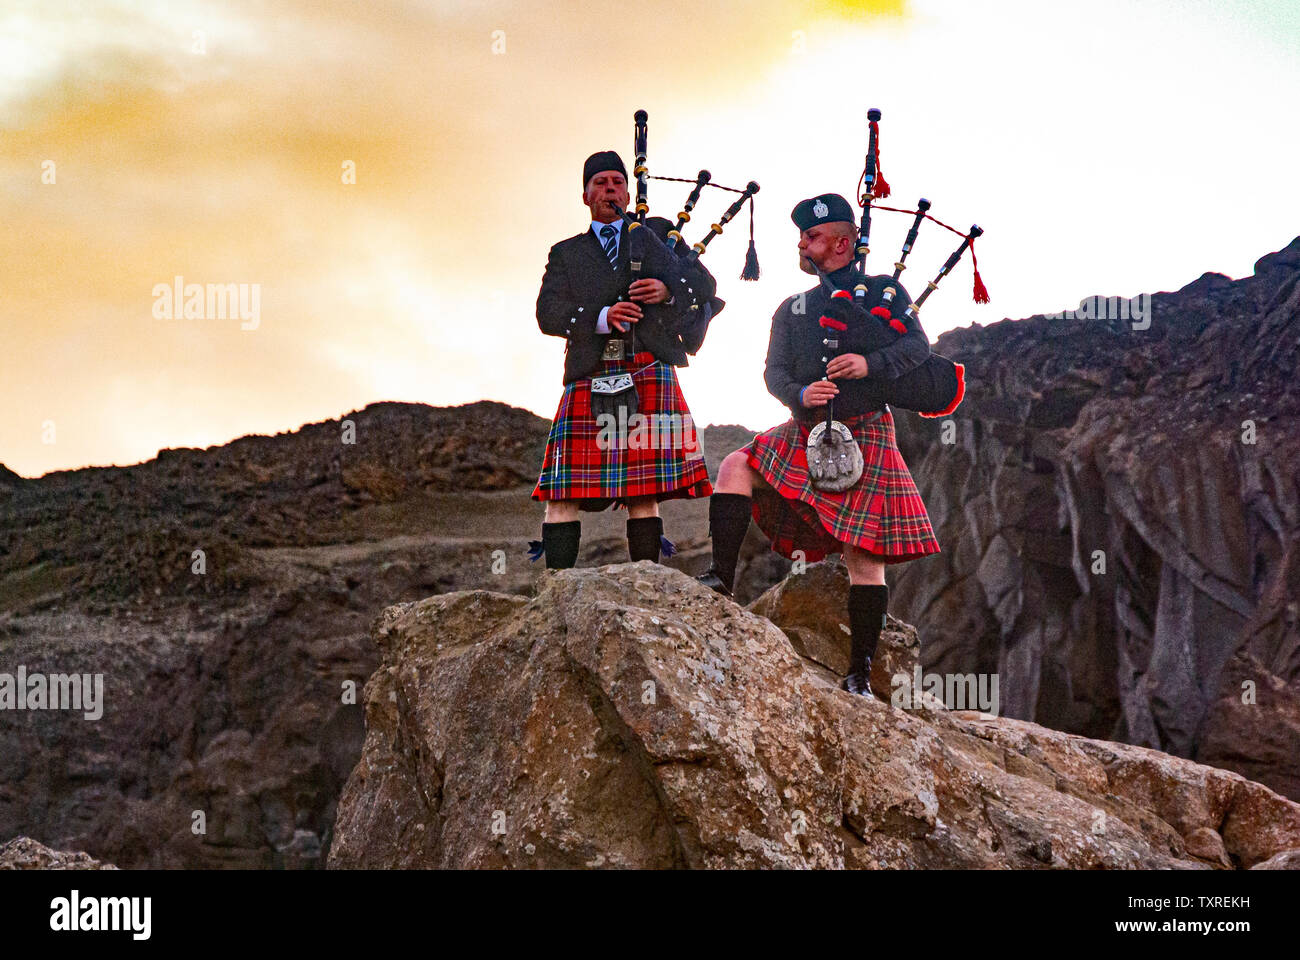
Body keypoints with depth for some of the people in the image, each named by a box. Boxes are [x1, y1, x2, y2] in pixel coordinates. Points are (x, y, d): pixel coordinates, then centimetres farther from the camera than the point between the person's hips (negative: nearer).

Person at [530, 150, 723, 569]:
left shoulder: (658, 231, 22)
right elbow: (548, 313, 6)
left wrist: (668, 290, -9)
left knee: (644, 492, -5)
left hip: (650, 371, -1)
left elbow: (705, 283, 13)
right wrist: (601, 317, -12)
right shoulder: (565, 253, 22)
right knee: (564, 490, -8)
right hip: (589, 377, 1)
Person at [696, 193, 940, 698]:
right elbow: (774, 372, 5)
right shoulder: (792, 309, 17)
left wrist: (870, 363, -24)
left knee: (864, 555, -5)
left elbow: (918, 346, -5)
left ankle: (859, 675, 2)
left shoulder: (886, 291, 6)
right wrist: (801, 394, -17)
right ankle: (722, 581, -23)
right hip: (805, 436, 4)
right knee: (736, 467, -19)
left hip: (865, 434, -4)